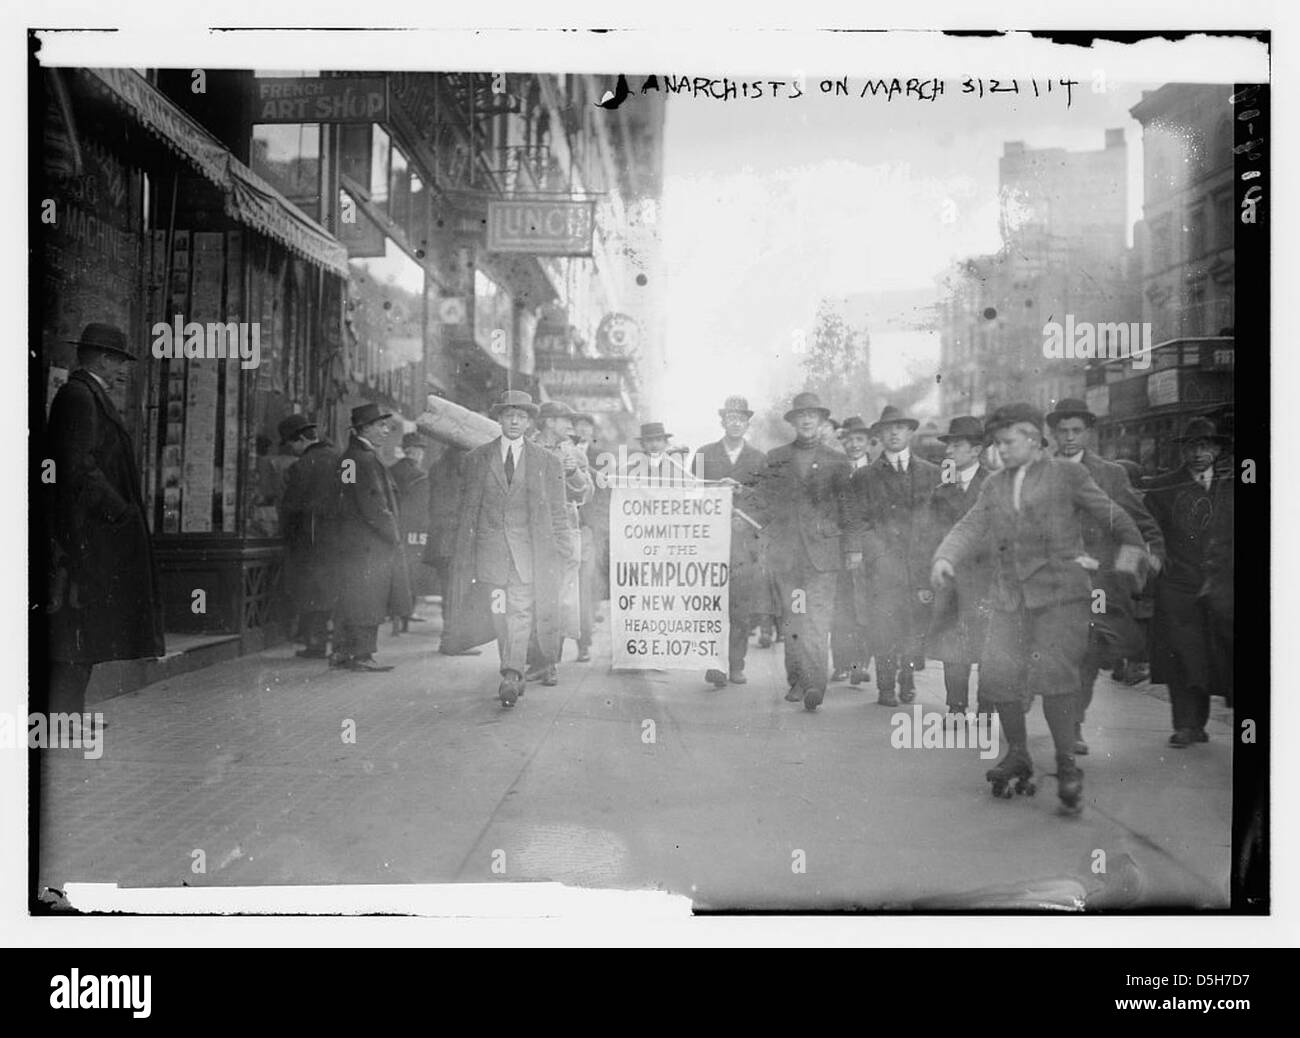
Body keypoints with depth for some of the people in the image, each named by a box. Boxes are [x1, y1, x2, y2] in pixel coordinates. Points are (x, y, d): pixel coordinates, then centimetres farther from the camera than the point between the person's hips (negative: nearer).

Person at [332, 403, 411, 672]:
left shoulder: (352, 456, 17)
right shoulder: (364, 459, -16)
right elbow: (372, 508, -20)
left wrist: (391, 534, 16)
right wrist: (393, 535, -11)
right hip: (368, 544, -10)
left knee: (351, 604, 14)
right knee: (366, 602, -4)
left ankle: (341, 652, 20)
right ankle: (361, 655, 2)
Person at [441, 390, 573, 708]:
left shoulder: (547, 462, 7)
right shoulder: (477, 458, 9)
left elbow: (557, 512, 9)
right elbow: (468, 508, 11)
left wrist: (561, 552, 5)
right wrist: (464, 551, 7)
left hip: (529, 547, -1)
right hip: (490, 546, 1)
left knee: (520, 614, -10)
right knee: (499, 615, 2)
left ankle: (511, 677, -12)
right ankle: (516, 674, 17)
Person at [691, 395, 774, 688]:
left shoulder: (759, 459, 15)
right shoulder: (704, 454, 13)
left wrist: (739, 490, -7)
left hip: (745, 539, 2)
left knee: (744, 609, -1)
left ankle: (736, 666, 9)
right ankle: (714, 664, -15)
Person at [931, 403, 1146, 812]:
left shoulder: (1067, 475, 6)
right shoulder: (994, 485, 17)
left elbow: (1110, 513, 5)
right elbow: (971, 528, 8)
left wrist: (1130, 546, -13)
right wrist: (946, 557, -11)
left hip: (1060, 593, -4)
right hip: (1009, 596, 4)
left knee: (1053, 672, -15)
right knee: (997, 673, -5)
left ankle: (1067, 765, 0)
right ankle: (1017, 755, 16)